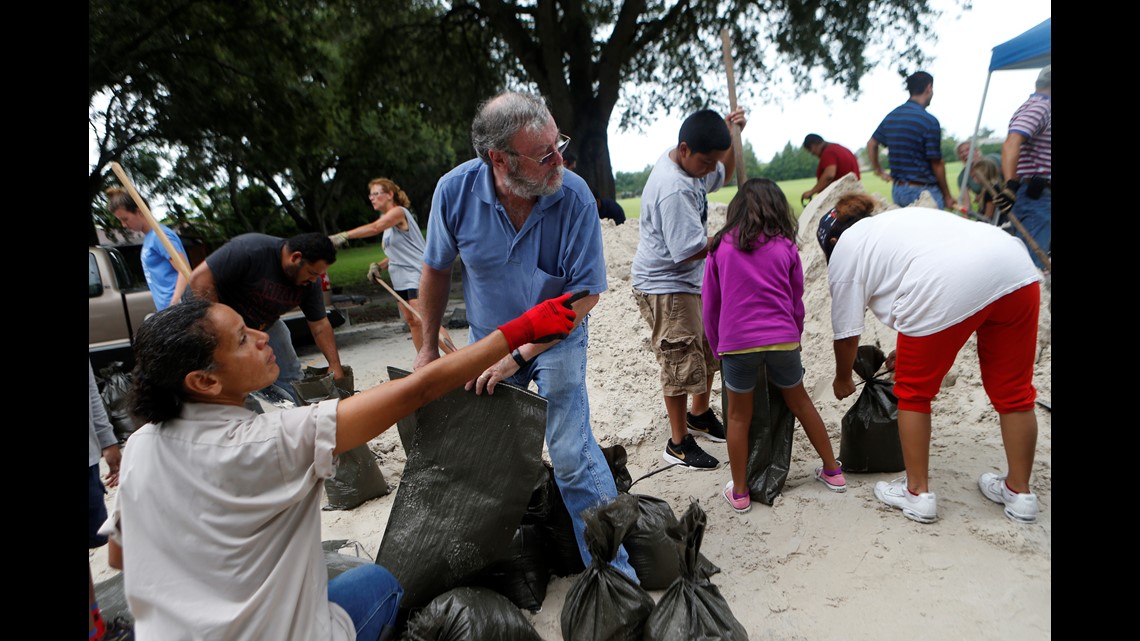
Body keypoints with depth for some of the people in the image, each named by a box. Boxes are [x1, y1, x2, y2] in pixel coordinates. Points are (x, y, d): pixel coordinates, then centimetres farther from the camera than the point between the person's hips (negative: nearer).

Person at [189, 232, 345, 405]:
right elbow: (199, 278, -31)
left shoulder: (310, 282, -16)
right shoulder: (250, 249, -34)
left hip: (265, 324, 5)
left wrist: (335, 364, -13)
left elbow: (320, 325, -8)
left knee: (289, 376, 4)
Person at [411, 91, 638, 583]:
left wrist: (520, 355, -24)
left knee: (572, 457, -8)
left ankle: (614, 569, 10)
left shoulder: (574, 196, -24)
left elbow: (586, 292, -20)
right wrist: (429, 347, 5)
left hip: (557, 340, -3)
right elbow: (437, 269, -2)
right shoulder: (456, 190, -18)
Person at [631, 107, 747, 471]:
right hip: (664, 286, -10)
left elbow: (723, 175, 22)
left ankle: (700, 414, 41)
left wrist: (731, 135, 7)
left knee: (708, 348, 20)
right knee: (681, 363, -2)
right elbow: (691, 250, -28)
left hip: (692, 279, 10)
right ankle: (678, 443, 14)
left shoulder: (690, 163, 2)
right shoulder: (673, 190, -28)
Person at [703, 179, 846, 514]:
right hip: (783, 339, 2)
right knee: (799, 401, 23)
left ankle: (739, 492, 21)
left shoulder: (720, 247, 4)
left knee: (738, 416, 13)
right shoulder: (786, 247, 7)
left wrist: (717, 349, 17)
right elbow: (797, 303, 13)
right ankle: (833, 471, 37)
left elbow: (710, 304, 6)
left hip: (736, 344, -2)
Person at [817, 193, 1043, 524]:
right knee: (1013, 390, 19)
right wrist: (908, 349, 50)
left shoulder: (844, 251, 16)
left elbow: (847, 333, 17)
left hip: (950, 287, -7)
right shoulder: (898, 220, 37)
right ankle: (1019, 493, 33)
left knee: (913, 393, 14)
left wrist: (842, 379, 34)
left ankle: (918, 493, 23)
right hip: (1018, 269, 8)